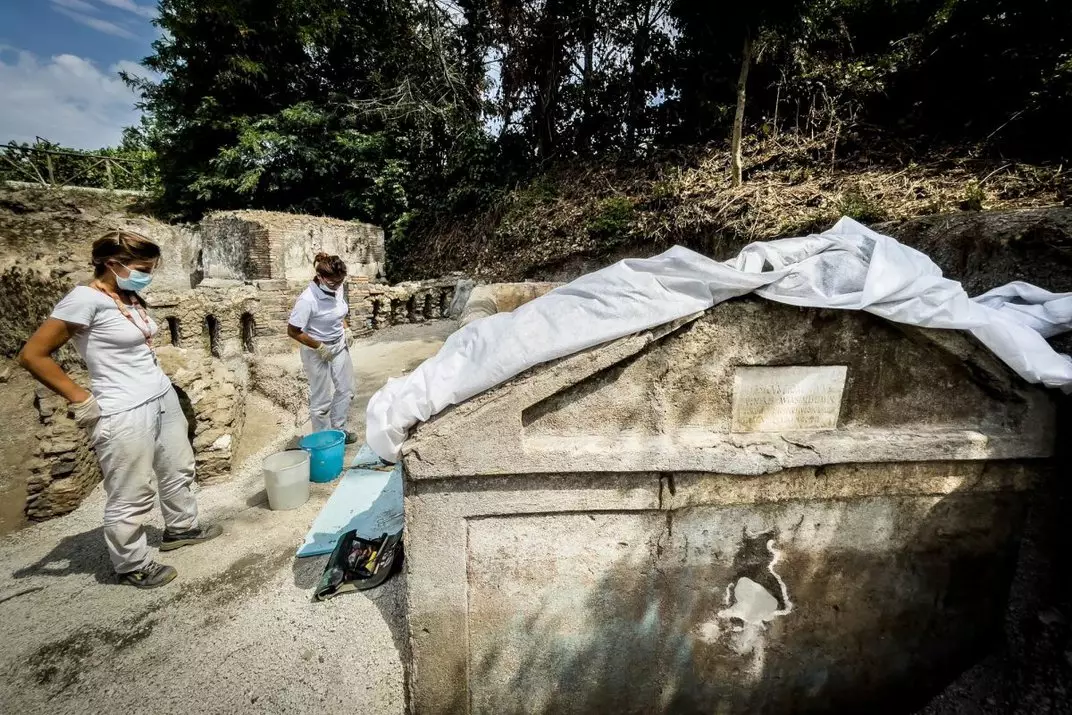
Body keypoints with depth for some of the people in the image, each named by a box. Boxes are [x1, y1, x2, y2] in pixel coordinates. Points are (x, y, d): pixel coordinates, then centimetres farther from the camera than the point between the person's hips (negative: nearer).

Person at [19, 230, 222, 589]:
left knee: (178, 470, 23)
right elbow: (32, 355, -15)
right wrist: (81, 399, -14)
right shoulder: (86, 299, -16)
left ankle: (181, 528, 44)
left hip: (163, 397, 8)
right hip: (124, 413, -8)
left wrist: (158, 384, 12)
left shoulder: (131, 297, 6)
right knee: (131, 497, 7)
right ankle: (132, 566, 27)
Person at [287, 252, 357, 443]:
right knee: (322, 399, 6)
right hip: (317, 352, -7)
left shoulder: (337, 288, -8)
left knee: (346, 390, 16)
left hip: (339, 346, 7)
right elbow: (292, 331, -20)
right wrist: (319, 347, -19)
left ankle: (338, 430, 35)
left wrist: (346, 330, -1)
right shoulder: (307, 300, -28)